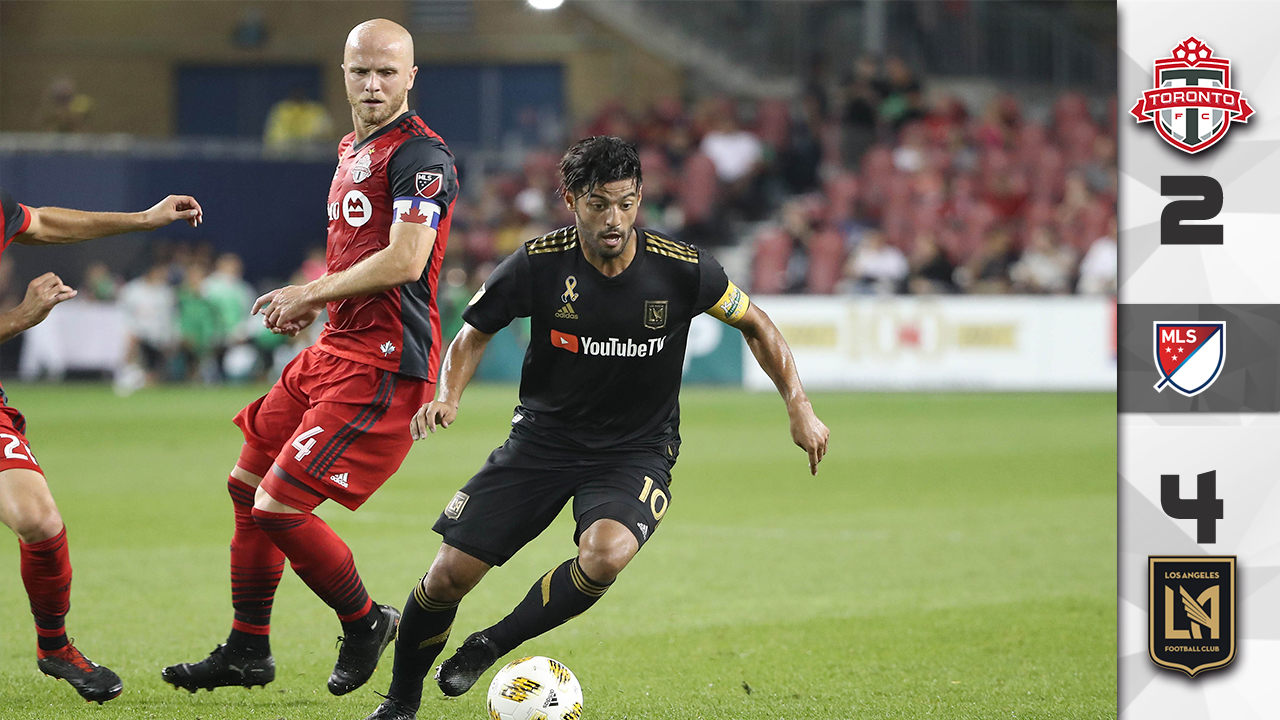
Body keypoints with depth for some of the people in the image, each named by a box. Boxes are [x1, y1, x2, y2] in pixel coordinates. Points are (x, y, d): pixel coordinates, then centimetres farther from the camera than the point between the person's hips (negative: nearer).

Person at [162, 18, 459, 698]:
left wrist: (311, 293, -12)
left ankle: (365, 622, 10)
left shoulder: (419, 155, -15)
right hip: (336, 350, 10)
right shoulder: (352, 149, 16)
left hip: (383, 366, -10)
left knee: (278, 506, -13)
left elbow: (403, 262, -23)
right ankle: (247, 650, 26)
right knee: (247, 487, 15)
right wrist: (310, 299, 8)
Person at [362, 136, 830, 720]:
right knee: (450, 573, -8)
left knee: (606, 553, -33)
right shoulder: (539, 264, -13)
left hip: (636, 452, -1)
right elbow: (475, 332, 3)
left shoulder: (681, 268, -14)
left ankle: (490, 646, -9)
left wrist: (798, 406, -4)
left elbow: (754, 323, 3)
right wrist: (447, 396, -16)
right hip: (543, 439, 1)